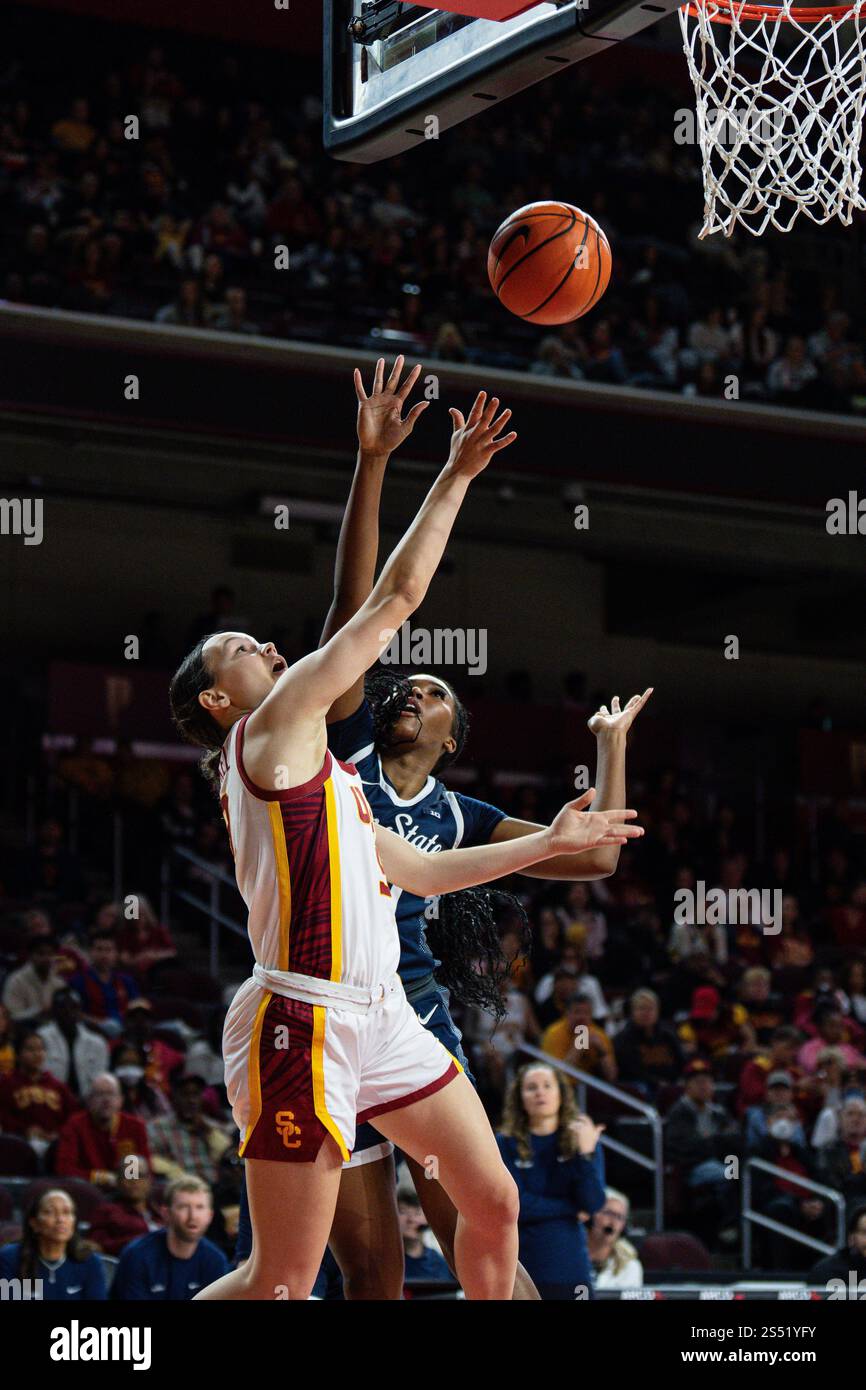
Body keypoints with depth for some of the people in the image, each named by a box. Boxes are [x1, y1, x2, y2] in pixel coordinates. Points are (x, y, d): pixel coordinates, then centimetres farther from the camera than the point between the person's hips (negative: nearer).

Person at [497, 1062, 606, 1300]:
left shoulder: (582, 1141, 7)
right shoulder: (506, 1144, 1)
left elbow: (594, 1204, -4)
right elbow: (513, 1204, -8)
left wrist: (586, 1154, -16)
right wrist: (572, 1208, -3)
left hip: (570, 1269, 2)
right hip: (519, 1271, -1)